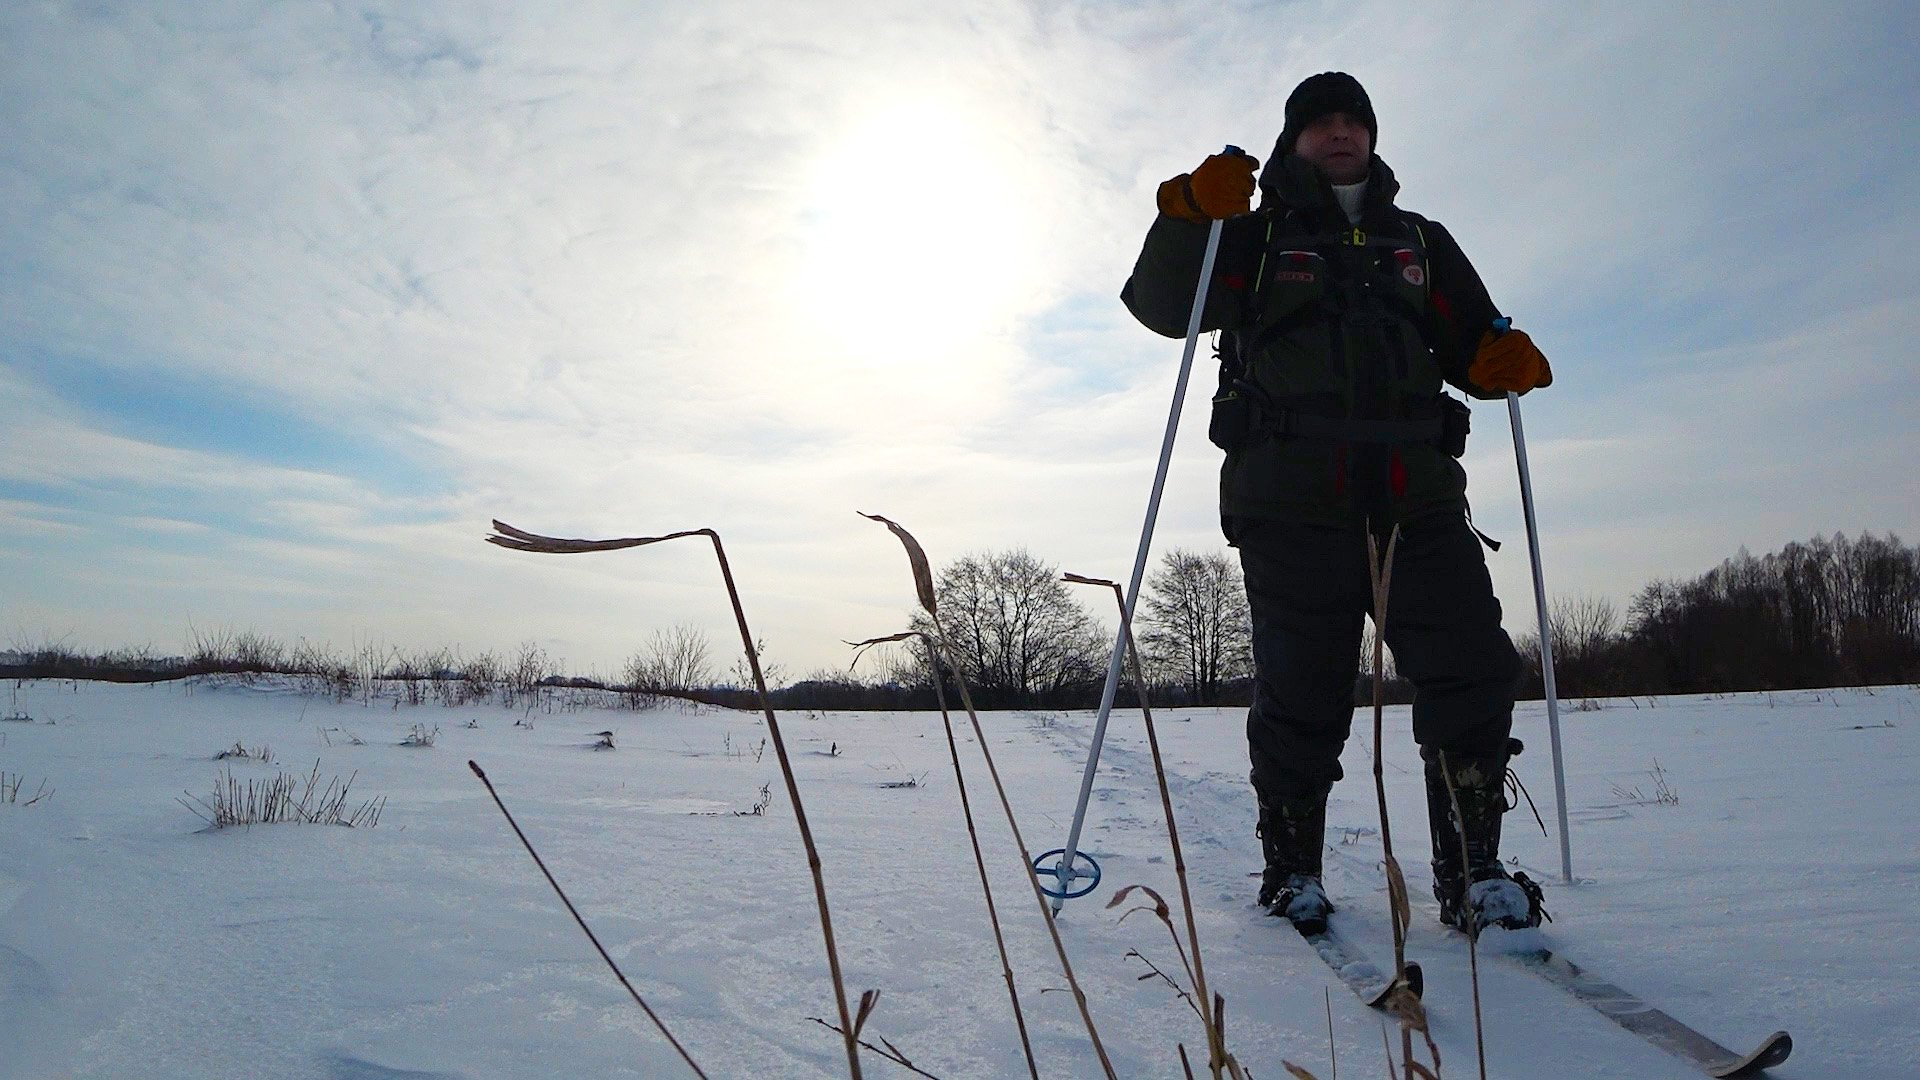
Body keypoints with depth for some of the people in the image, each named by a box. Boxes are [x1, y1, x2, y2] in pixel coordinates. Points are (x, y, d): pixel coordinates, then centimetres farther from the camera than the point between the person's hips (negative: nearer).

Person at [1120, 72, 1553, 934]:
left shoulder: (1421, 242, 28)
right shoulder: (1256, 235, 17)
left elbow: (1470, 343, 26)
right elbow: (1162, 306, 2)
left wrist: (1500, 361, 2)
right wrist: (1190, 211, -13)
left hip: (1416, 492, 4)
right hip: (1291, 496, -3)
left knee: (1474, 667, -6)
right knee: (1302, 691, -3)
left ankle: (1471, 873, 6)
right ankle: (1291, 869, 14)